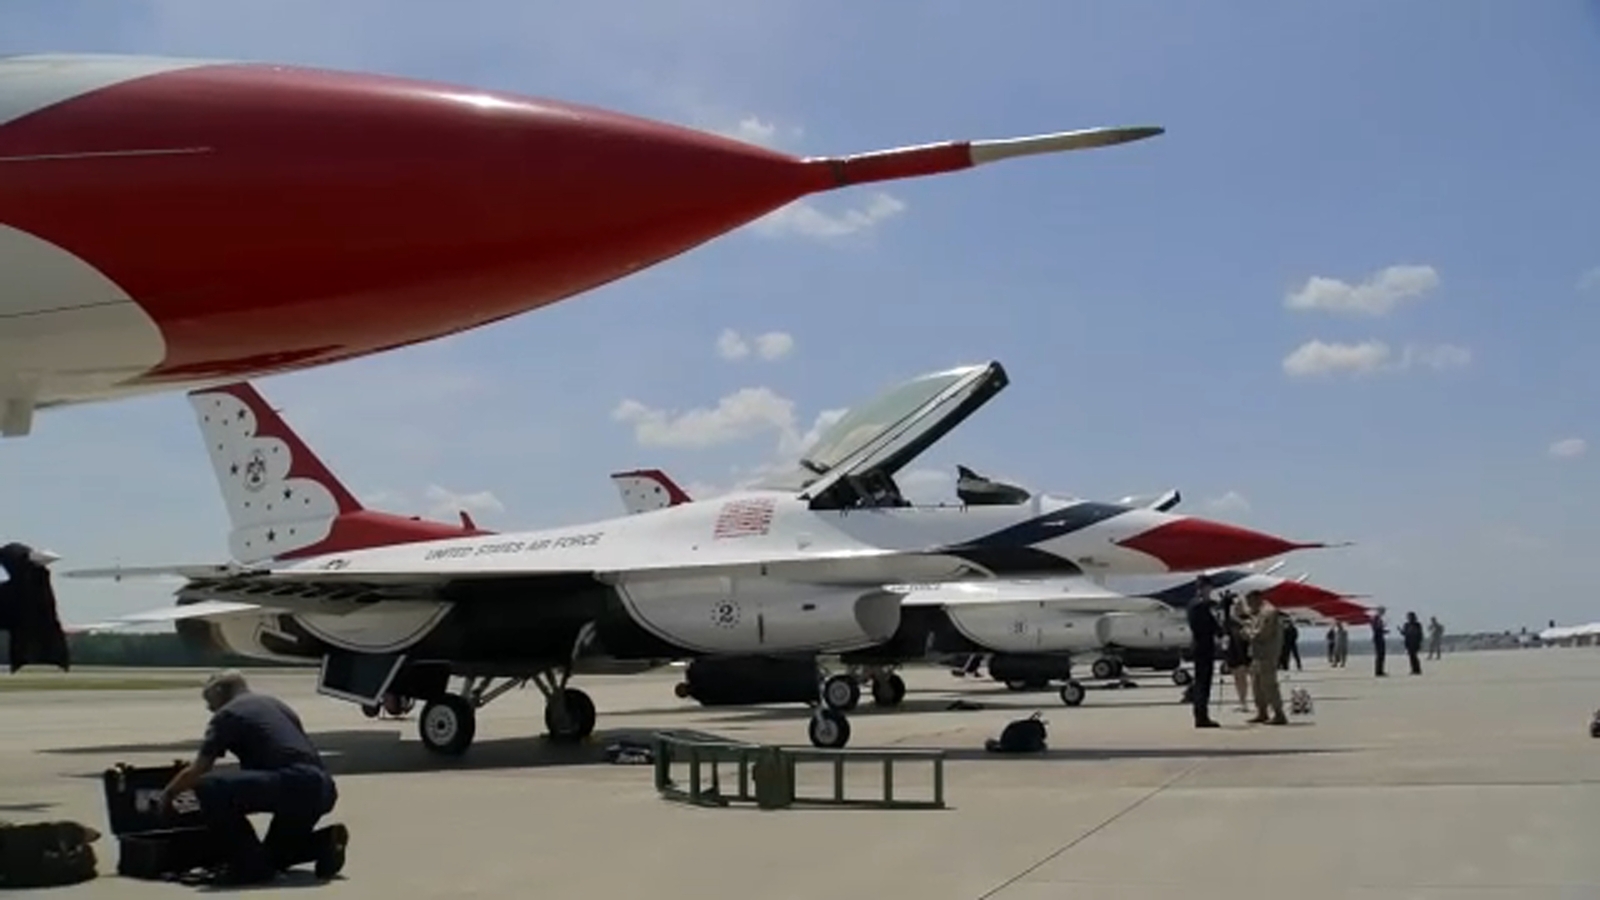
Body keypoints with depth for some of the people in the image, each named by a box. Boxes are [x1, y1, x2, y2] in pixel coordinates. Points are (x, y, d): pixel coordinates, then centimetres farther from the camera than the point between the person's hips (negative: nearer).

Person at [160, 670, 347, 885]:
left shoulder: (228, 714, 7)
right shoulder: (276, 704, 29)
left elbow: (196, 772, 8)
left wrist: (168, 794, 29)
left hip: (293, 784, -9)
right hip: (323, 789, 9)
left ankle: (251, 864, -5)